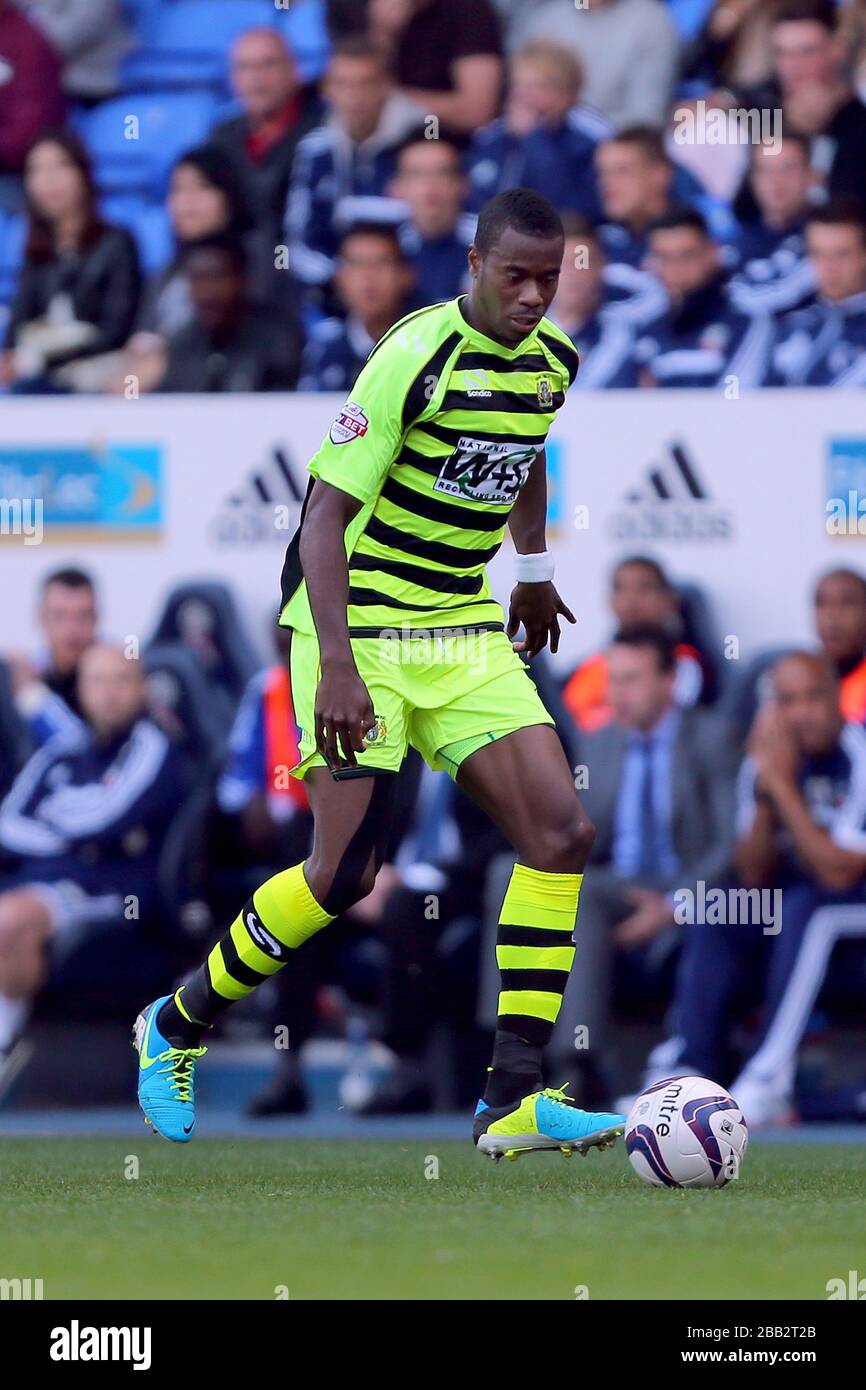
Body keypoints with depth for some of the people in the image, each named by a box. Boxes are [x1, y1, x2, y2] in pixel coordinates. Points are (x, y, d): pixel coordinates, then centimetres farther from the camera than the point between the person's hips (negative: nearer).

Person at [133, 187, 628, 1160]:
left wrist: (534, 570, 37)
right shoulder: (416, 355, -19)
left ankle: (513, 1100, -7)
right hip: (358, 627, -7)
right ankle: (176, 1026, 13)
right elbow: (325, 514, -20)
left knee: (560, 833, -9)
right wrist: (337, 666, -28)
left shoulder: (552, 361, 4)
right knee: (343, 874, -11)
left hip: (465, 631, 7)